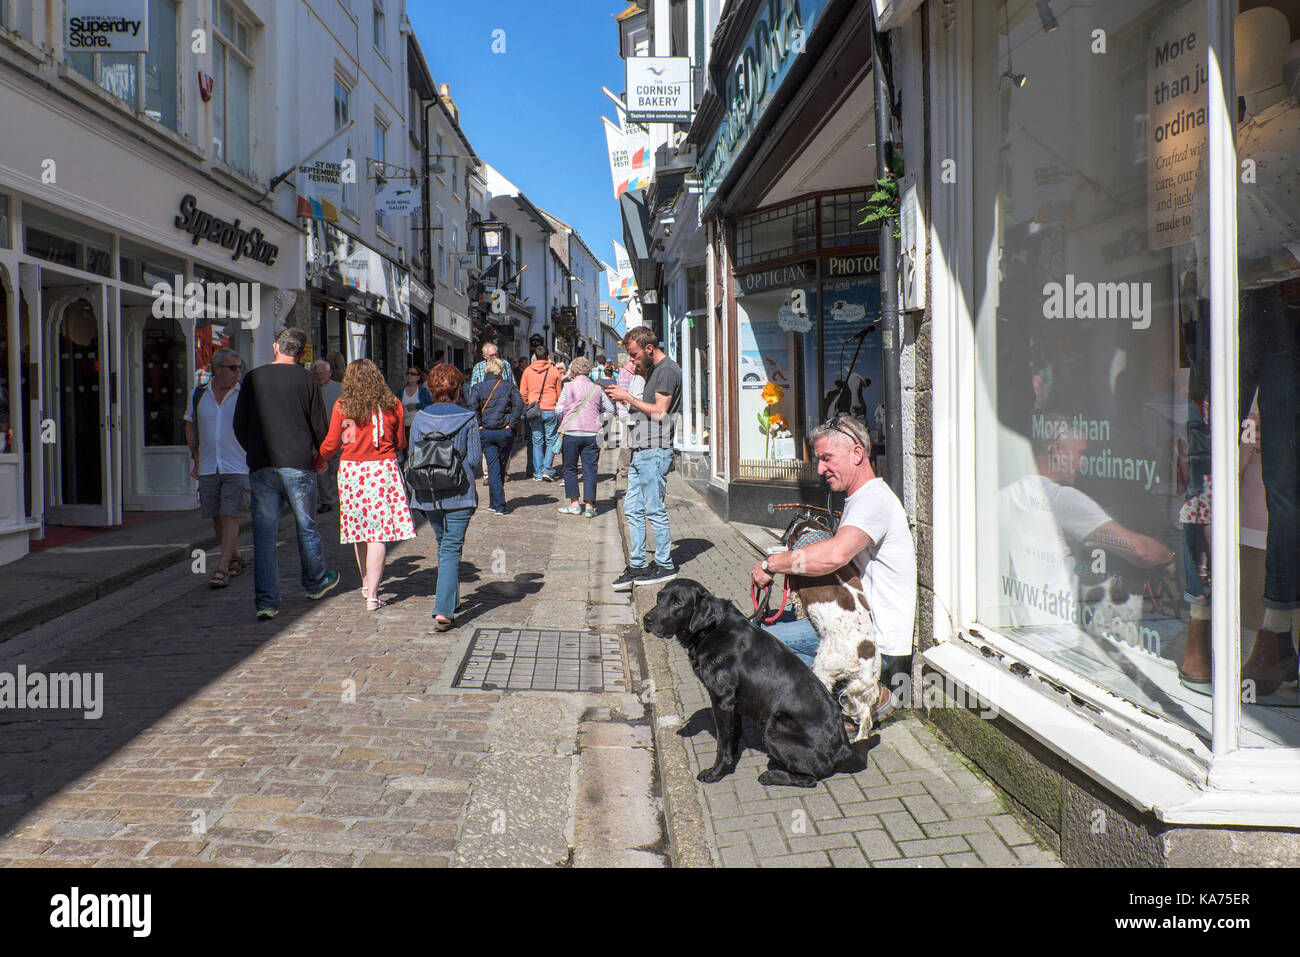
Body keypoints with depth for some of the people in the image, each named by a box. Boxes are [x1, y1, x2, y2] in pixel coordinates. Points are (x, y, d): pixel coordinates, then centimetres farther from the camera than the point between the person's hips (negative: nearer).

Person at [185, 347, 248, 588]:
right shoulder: (198, 395, 5)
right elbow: (191, 426, 18)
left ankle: (222, 569, -8)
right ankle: (235, 559, 28)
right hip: (208, 468, 4)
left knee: (230, 517, -9)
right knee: (216, 518, 10)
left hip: (237, 467, -4)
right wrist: (194, 459, 15)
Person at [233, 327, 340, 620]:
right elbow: (320, 426, -2)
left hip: (261, 467, 2)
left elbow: (239, 425, 8)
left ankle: (266, 601, 0)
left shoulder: (254, 378, 4)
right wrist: (321, 457, 17)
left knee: (263, 533, 3)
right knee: (306, 527, 14)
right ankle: (316, 583, 33)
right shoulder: (306, 379, -4)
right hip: (298, 465, -1)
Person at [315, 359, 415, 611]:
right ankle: (372, 595, -5)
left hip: (351, 470, 1)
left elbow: (331, 443, 2)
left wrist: (319, 462, 22)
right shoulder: (392, 405, 1)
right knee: (379, 532, -1)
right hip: (383, 470, -1)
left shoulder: (342, 405, -2)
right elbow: (400, 444, 9)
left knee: (358, 529, 16)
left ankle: (366, 584, 31)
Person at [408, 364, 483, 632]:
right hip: (459, 494, -3)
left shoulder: (419, 420, -1)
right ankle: (444, 611, -10)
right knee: (452, 549, -1)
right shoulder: (468, 420, -8)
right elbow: (475, 458, -7)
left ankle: (448, 599, 34)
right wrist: (473, 474, 15)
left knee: (443, 545, 22)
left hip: (429, 495, 3)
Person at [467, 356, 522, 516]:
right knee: (501, 468, 14)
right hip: (505, 432, 0)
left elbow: (472, 407, -12)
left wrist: (479, 426, -5)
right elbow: (519, 404, -10)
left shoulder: (478, 387, 2)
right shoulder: (509, 386, 3)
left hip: (486, 432, 0)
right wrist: (510, 423, -6)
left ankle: (499, 506, -6)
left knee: (493, 468, 1)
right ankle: (495, 502, 24)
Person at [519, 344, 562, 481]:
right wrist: (557, 406, 19)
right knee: (550, 440, 8)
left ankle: (538, 473, 8)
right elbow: (559, 393, 6)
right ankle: (547, 469, -4)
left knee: (537, 442, 7)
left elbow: (522, 393, 6)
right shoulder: (554, 371, -1)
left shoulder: (527, 371, 2)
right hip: (550, 410, -2)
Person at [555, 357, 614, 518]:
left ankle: (574, 504, 11)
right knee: (590, 470, 5)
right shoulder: (596, 389, 5)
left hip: (571, 433, -2)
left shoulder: (568, 386, -3)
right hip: (591, 434, 2)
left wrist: (563, 419, 15)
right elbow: (610, 409, 11)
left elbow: (559, 410, -5)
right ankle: (589, 506, 3)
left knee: (570, 469, 11)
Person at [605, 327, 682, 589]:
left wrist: (628, 397, -10)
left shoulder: (667, 370, -9)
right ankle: (637, 565, 14)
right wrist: (625, 398, 11)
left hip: (655, 451, -10)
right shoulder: (652, 370, 21)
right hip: (641, 450, 10)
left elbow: (660, 412, -15)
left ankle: (665, 565, 7)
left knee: (654, 510, -3)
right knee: (632, 509, 8)